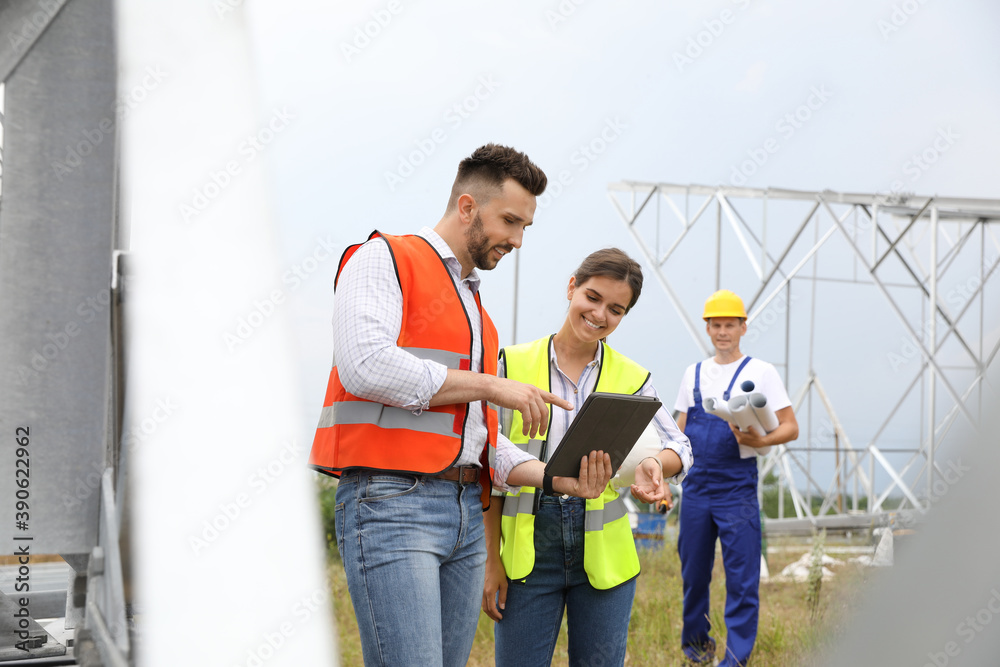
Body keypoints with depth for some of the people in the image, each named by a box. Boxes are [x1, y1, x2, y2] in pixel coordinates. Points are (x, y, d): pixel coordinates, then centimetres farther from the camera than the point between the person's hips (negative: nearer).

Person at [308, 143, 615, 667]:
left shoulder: (474, 308, 27)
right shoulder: (384, 260, 3)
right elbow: (365, 366, -16)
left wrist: (557, 479, 7)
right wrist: (490, 385, -10)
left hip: (467, 513, 8)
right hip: (392, 500, -8)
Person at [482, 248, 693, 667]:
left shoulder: (631, 378, 7)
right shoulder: (513, 365, 2)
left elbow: (678, 446, 3)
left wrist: (655, 463, -22)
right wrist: (491, 560, -3)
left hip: (603, 550, 2)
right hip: (527, 549, -1)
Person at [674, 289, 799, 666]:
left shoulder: (760, 372, 1)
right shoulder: (693, 374, 14)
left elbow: (790, 427, -2)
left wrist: (759, 440, -21)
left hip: (737, 490, -4)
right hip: (695, 490, 4)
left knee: (742, 581, -6)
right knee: (693, 575, 11)